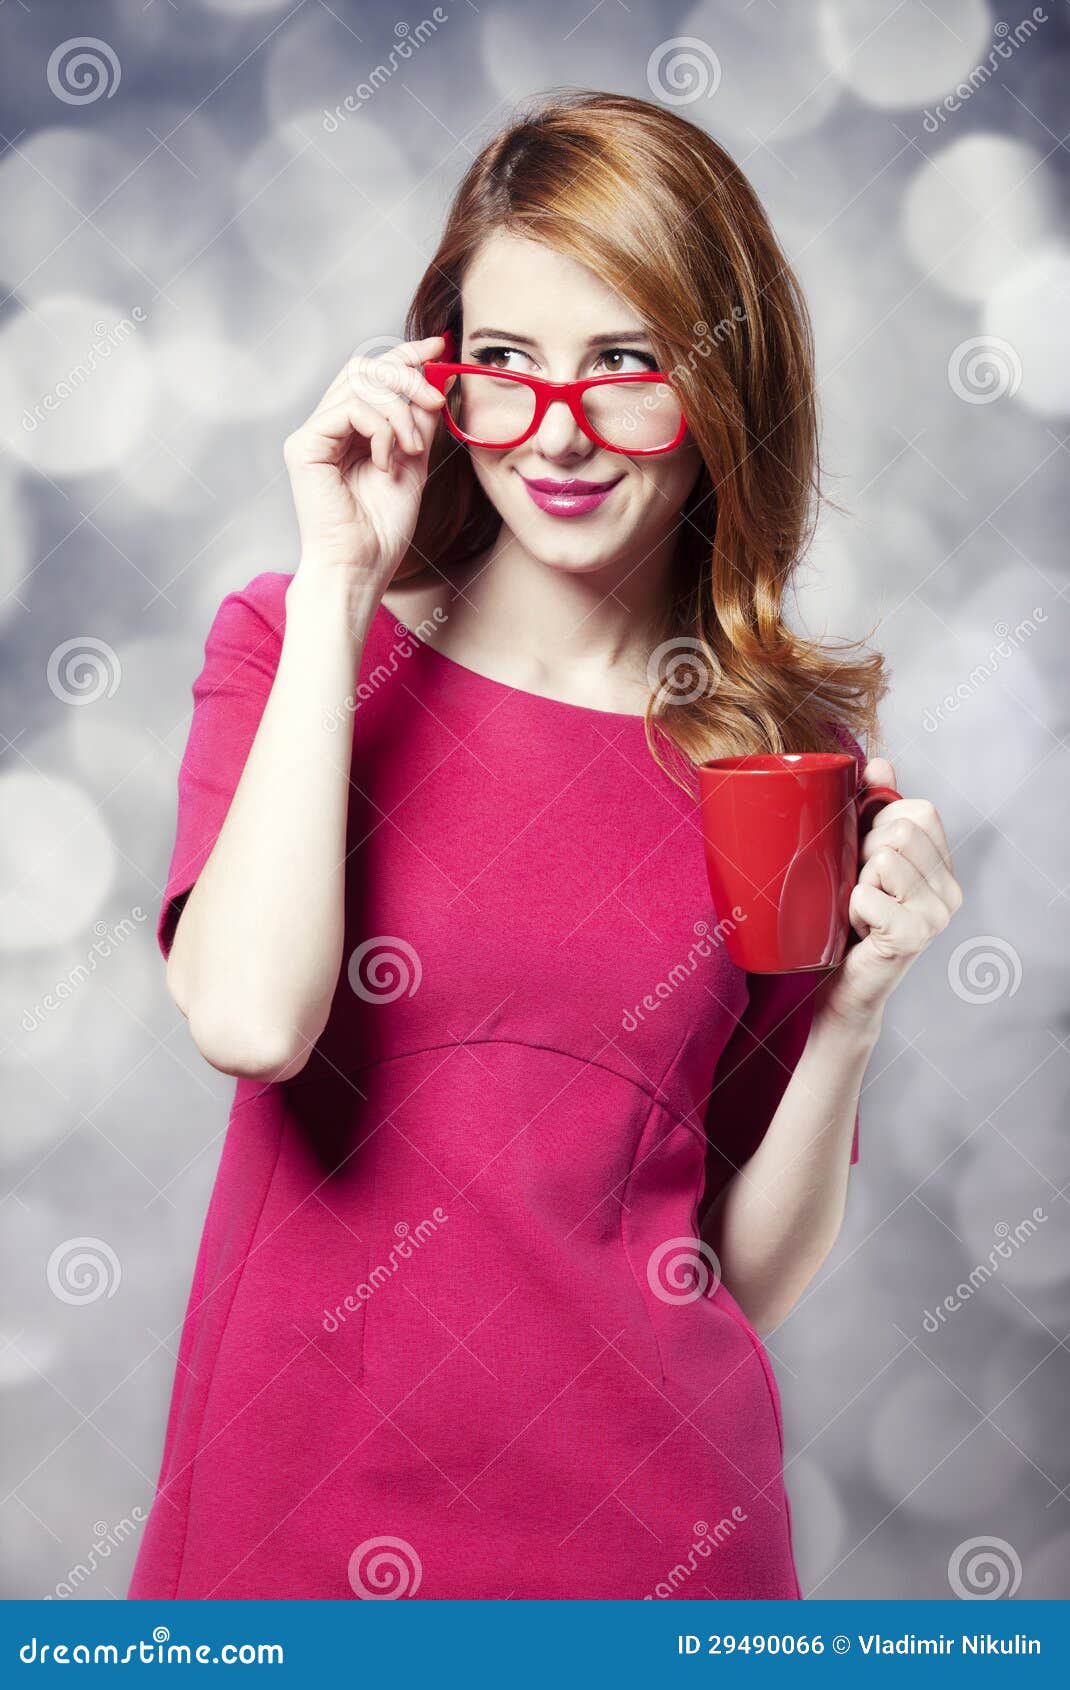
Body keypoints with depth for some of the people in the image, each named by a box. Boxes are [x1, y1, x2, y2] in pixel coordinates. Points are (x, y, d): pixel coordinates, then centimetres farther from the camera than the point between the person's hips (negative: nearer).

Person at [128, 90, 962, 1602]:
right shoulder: (290, 640, -3)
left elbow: (753, 1280, 3)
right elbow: (250, 1020, -23)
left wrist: (851, 1014, -14)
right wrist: (336, 588, -17)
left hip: (650, 1528, 1)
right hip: (297, 1510, -1)